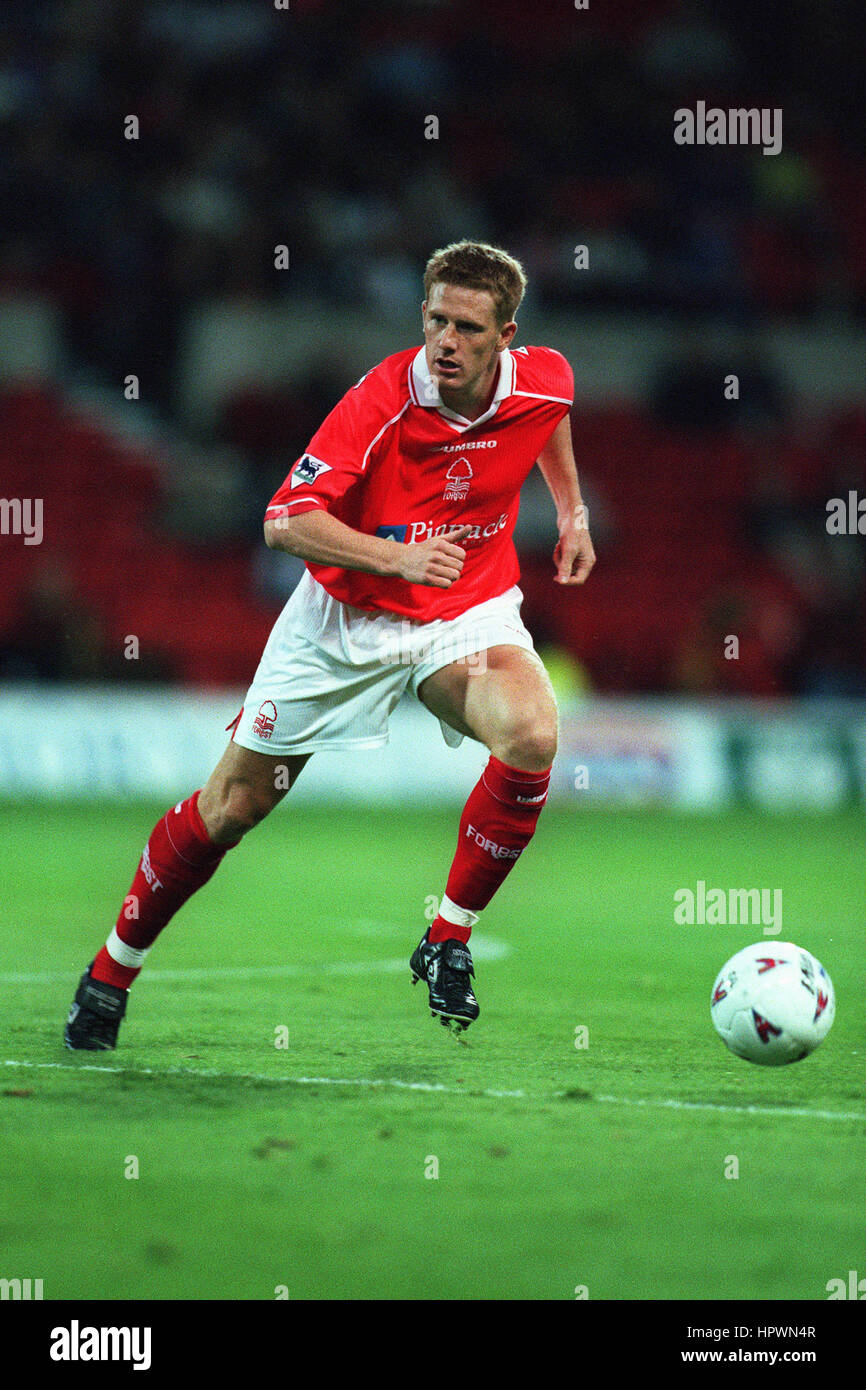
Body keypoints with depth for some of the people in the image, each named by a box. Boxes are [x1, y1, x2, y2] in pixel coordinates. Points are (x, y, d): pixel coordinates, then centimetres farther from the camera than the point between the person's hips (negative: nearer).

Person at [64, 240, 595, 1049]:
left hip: (469, 614, 2)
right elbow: (286, 521, -32)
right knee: (230, 805, 3)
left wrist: (572, 510, 15)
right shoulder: (379, 403, -26)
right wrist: (397, 558, -44)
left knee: (532, 738, -30)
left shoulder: (544, 382, -12)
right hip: (346, 617, -2)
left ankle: (448, 941, -12)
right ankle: (112, 970, 25)